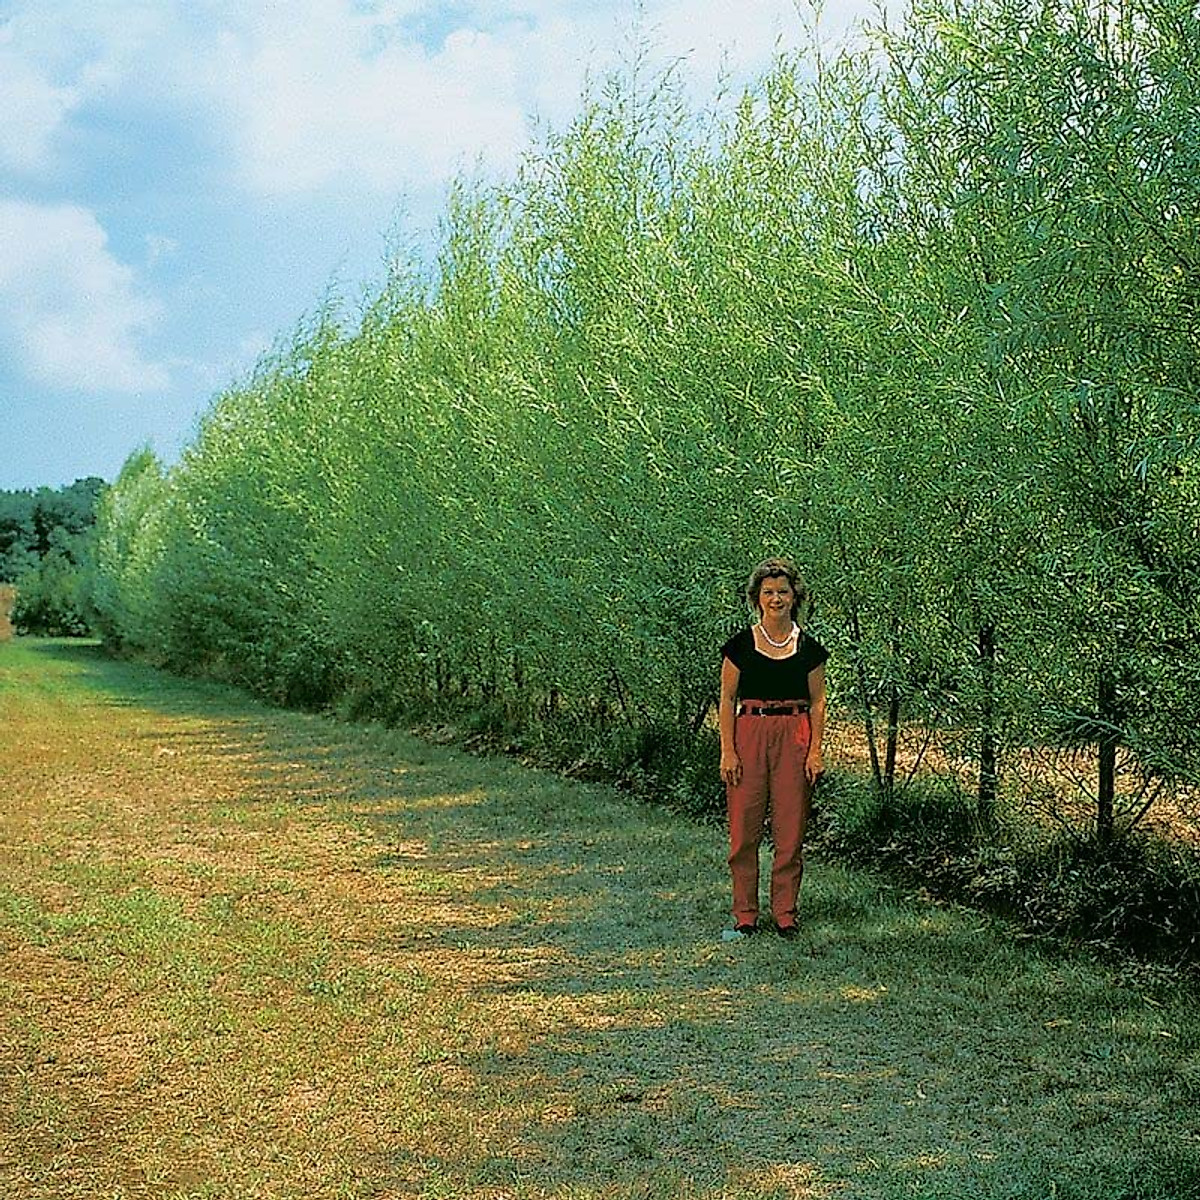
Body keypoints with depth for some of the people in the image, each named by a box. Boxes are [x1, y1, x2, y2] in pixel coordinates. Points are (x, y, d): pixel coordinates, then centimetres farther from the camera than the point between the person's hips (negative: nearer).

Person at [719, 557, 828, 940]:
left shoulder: (808, 647, 5)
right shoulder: (741, 644, 1)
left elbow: (817, 702, 8)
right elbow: (727, 700, 2)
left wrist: (815, 751, 0)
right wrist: (727, 751, -5)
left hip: (794, 737, 1)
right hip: (749, 733, -1)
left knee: (791, 829, 1)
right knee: (744, 826, -1)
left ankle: (785, 913, 13)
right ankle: (744, 915, 10)